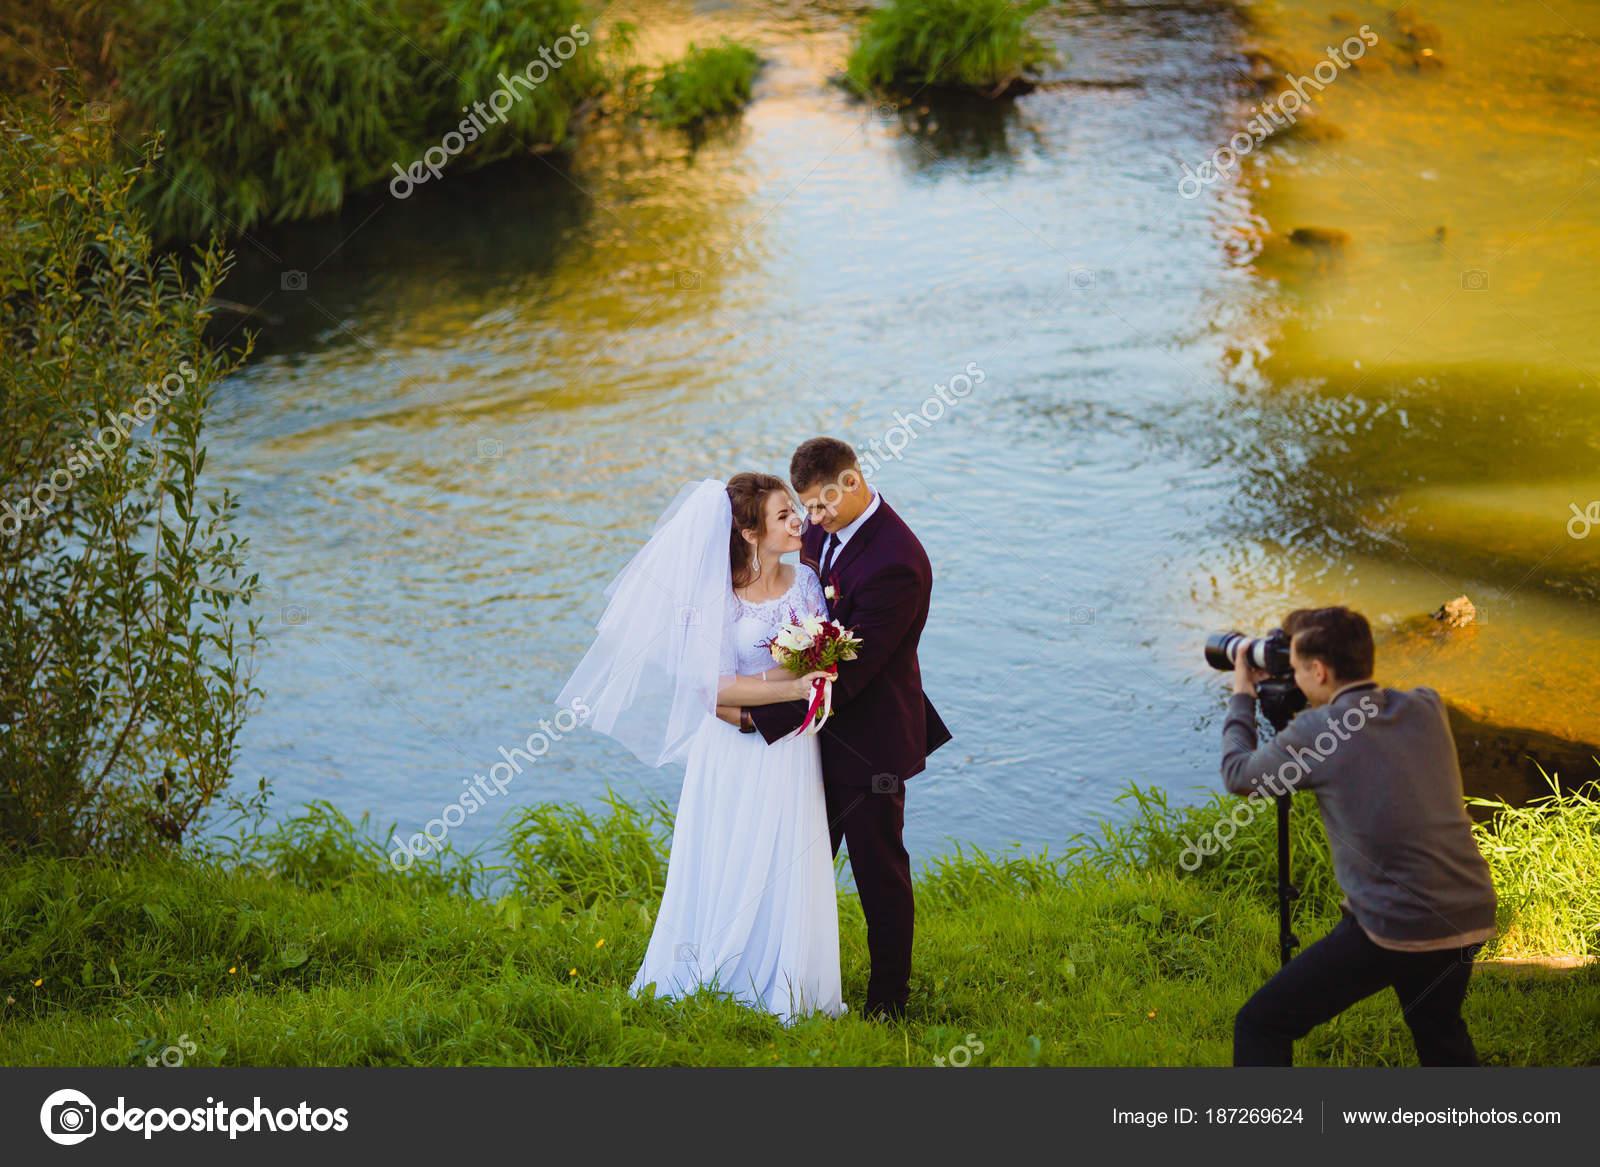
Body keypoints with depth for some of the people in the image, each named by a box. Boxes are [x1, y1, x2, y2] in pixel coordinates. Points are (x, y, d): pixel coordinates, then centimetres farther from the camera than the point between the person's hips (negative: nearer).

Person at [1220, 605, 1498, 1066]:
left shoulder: (1314, 732, -9)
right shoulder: (1426, 709, 7)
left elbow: (1237, 774, 9)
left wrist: (1241, 696, 24)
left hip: (1393, 929, -6)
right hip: (1471, 919, 6)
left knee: (1260, 1027, 2)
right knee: (1438, 1030, 32)